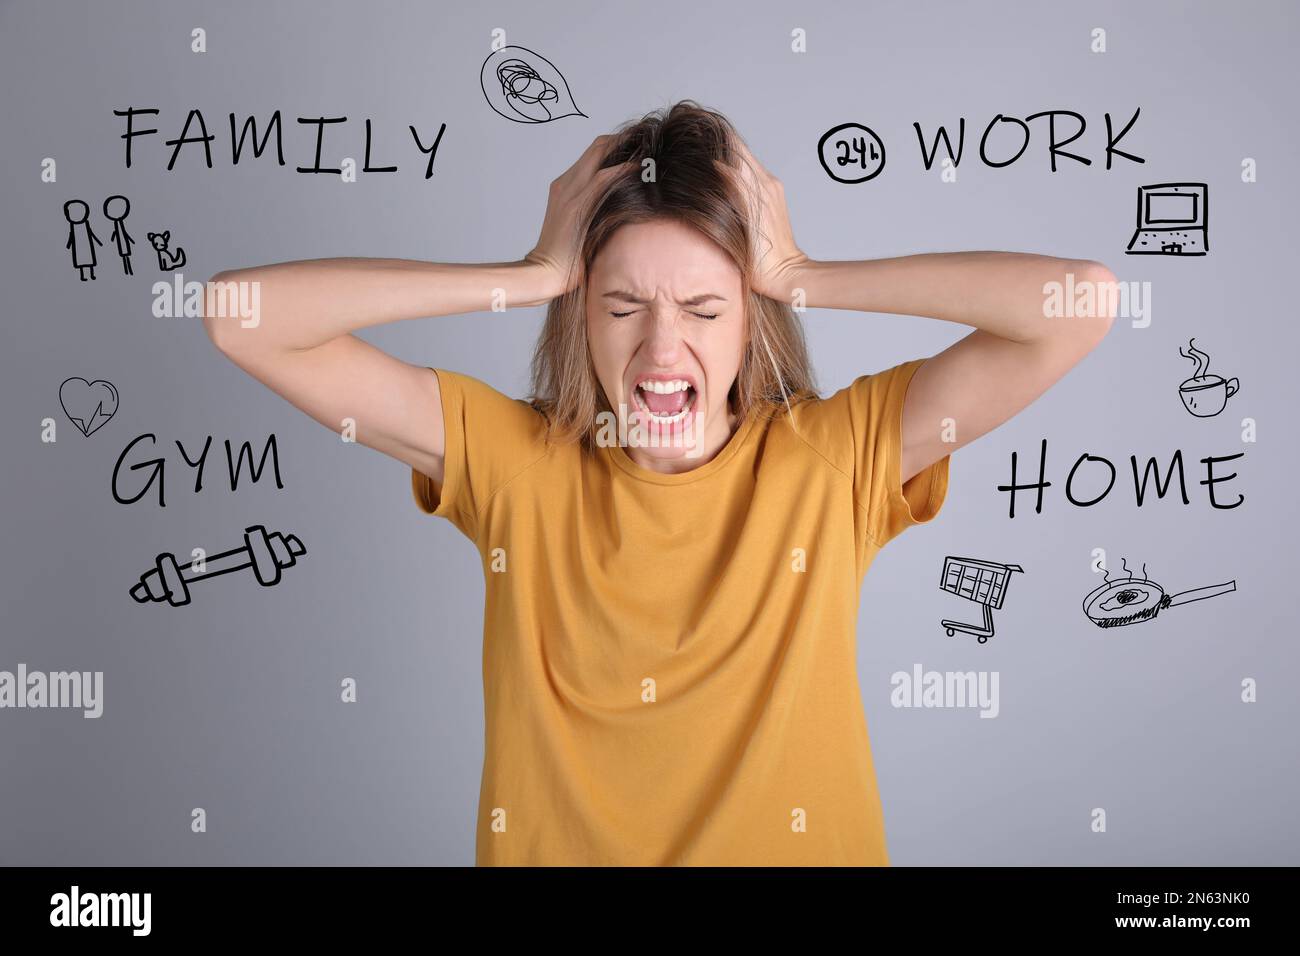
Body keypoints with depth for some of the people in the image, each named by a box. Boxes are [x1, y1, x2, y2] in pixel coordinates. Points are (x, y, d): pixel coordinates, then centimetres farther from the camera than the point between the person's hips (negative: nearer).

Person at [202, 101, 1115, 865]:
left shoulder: (838, 454, -5)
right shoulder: (510, 455, -3)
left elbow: (1081, 302, -10)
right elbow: (240, 316, -6)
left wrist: (800, 275, -10)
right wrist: (533, 277, -10)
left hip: (799, 842, 0)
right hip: (551, 844, 1)